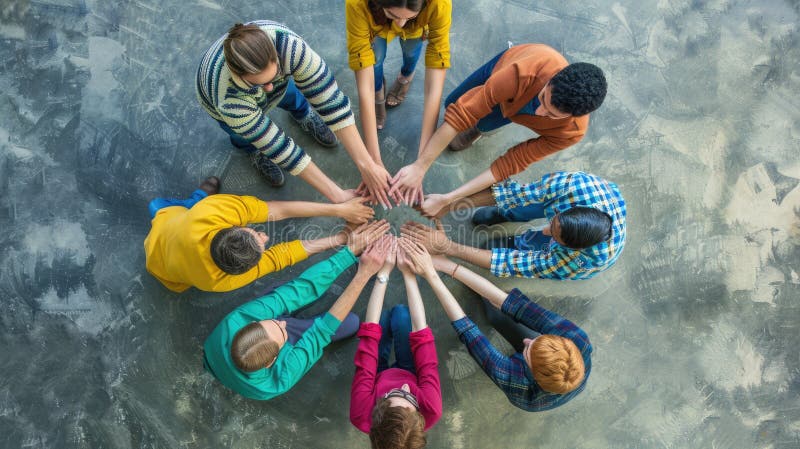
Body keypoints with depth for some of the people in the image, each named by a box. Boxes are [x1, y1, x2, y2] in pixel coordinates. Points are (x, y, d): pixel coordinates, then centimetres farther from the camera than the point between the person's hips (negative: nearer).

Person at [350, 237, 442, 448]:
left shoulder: (361, 413, -46)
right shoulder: (431, 410, -46)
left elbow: (370, 334, -43)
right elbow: (421, 335, -41)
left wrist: (384, 273, -41)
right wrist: (409, 275, -39)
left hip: (379, 378, 1)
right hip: (409, 373, 0)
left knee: (383, 317, 2)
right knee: (400, 312, -9)